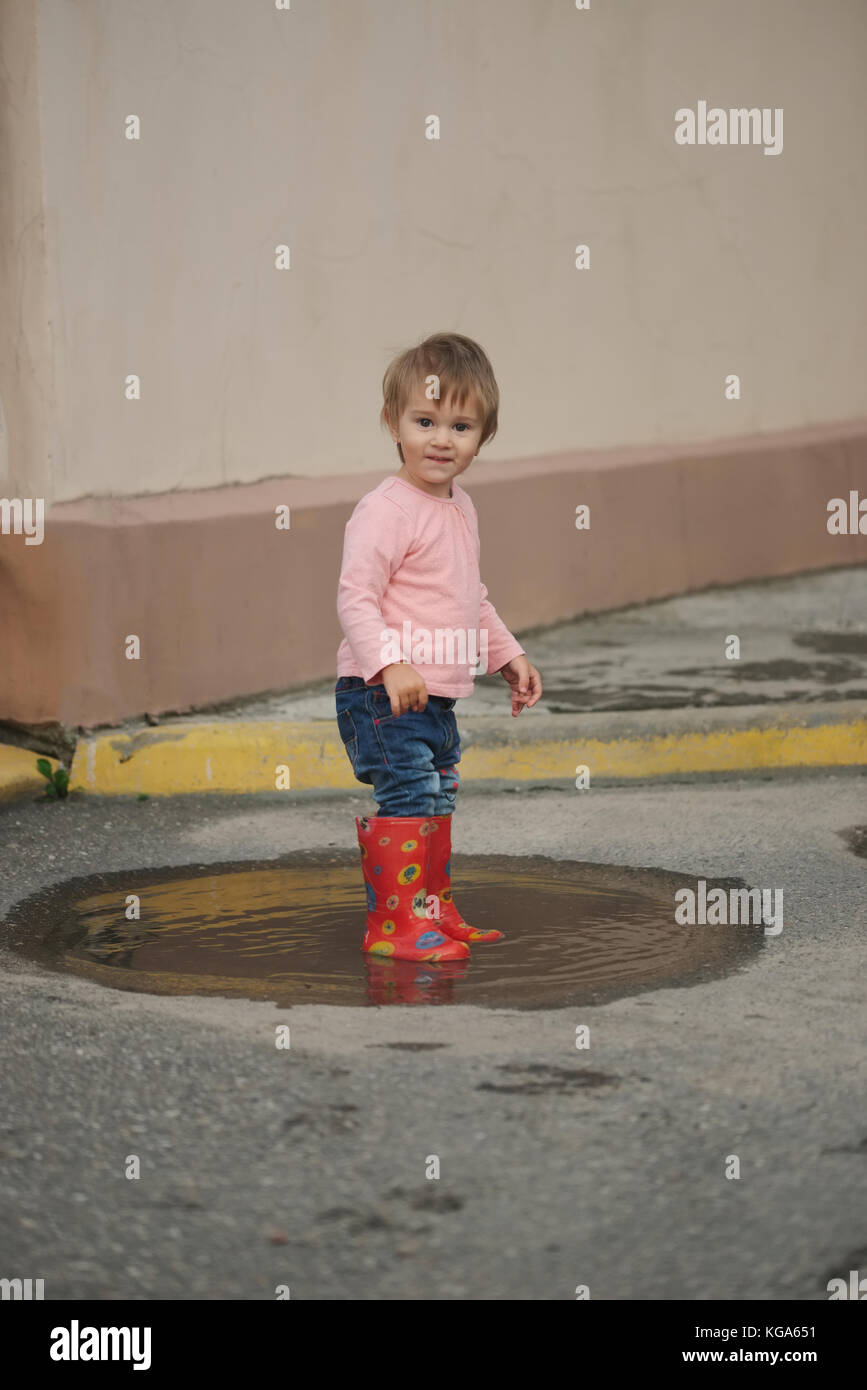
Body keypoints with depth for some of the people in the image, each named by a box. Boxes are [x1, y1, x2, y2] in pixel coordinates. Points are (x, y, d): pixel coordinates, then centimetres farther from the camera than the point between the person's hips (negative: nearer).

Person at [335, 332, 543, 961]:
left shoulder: (462, 508, 13)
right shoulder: (384, 509, -16)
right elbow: (355, 597, -22)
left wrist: (509, 654, 25)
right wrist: (391, 663, -32)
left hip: (438, 698, 9)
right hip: (382, 695, -9)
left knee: (438, 800, 17)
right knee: (408, 796, -13)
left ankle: (436, 911, 28)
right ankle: (393, 923, -7)